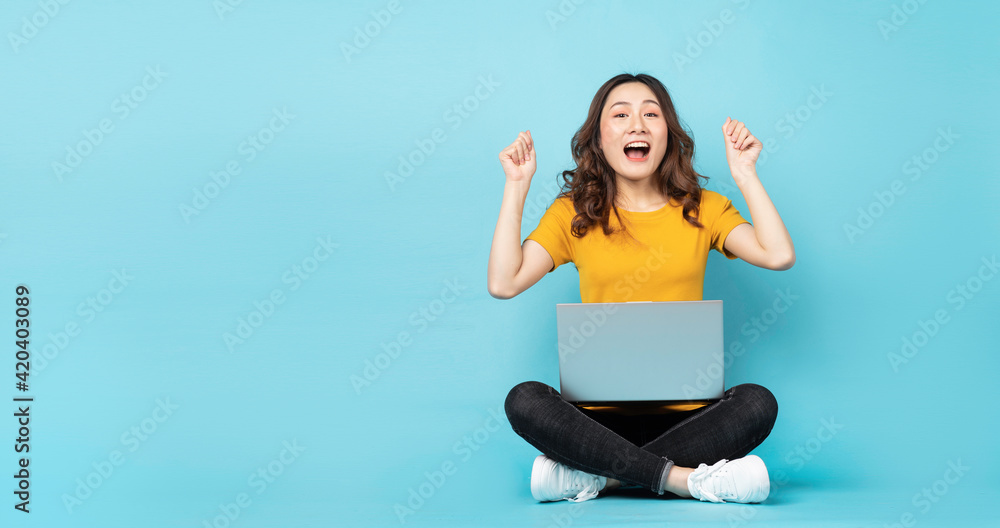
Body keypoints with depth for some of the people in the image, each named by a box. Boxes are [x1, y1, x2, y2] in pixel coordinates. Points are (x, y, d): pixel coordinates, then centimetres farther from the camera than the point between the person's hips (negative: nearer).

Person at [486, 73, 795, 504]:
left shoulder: (702, 209, 10)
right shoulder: (574, 213, 9)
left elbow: (779, 256, -6)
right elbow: (503, 283, -4)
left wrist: (745, 174, -2)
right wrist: (517, 186, -1)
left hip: (684, 414, 1)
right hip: (600, 414, -1)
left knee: (757, 403, -29)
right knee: (524, 401, -29)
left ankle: (589, 477, -26)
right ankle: (683, 478, -30)